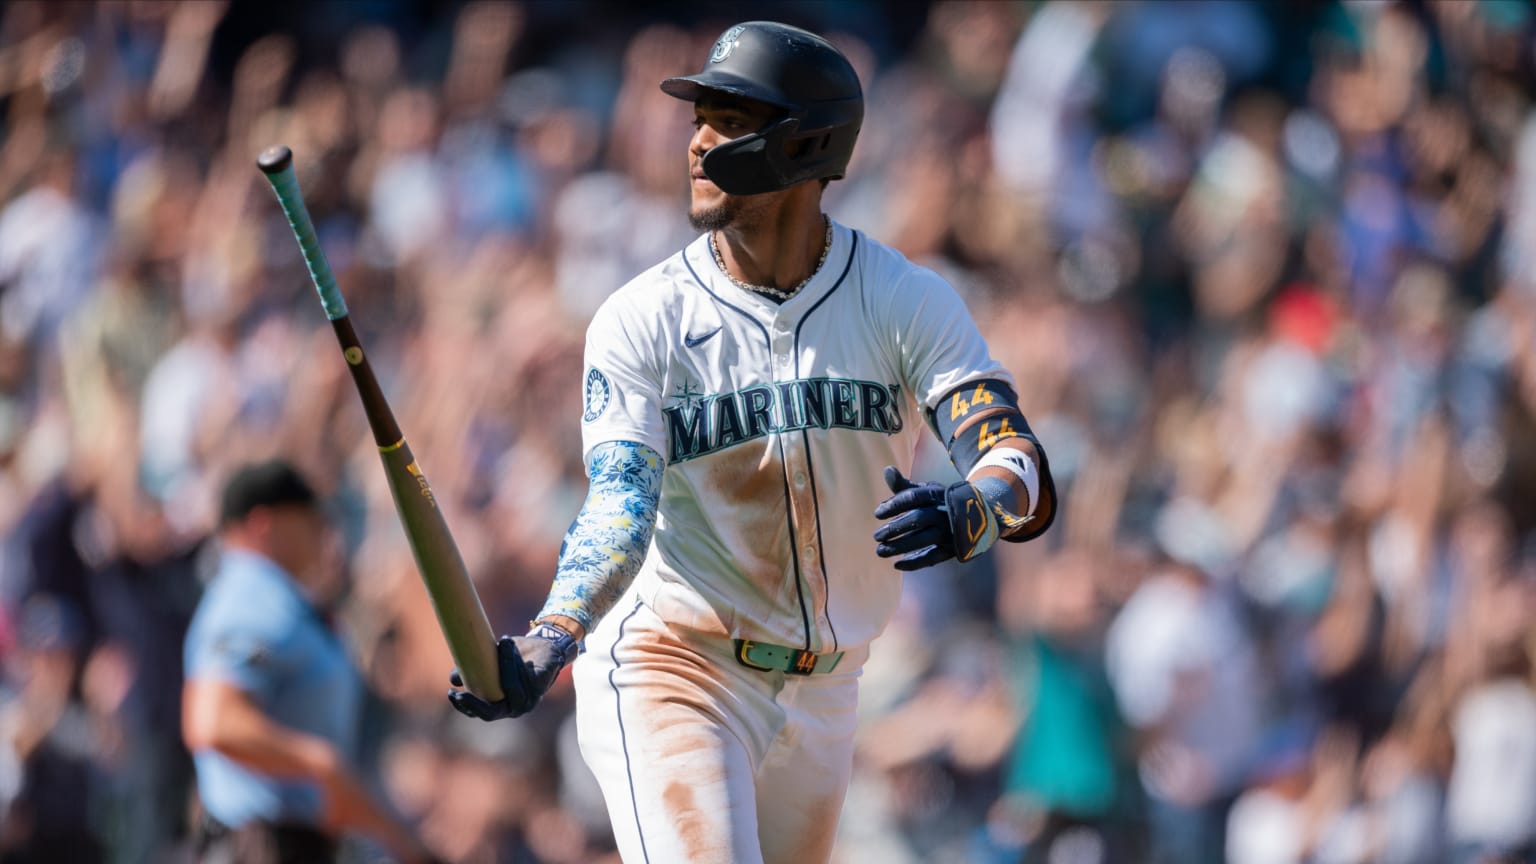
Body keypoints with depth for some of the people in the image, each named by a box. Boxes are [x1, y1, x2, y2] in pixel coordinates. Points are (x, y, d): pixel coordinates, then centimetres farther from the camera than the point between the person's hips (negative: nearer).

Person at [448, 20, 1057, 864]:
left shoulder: (906, 303, -7)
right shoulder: (641, 319, -10)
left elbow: (1022, 471, -19)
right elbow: (620, 507, -21)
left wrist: (968, 513, -44)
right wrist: (547, 643, -40)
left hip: (820, 693, 3)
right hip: (671, 670, -3)